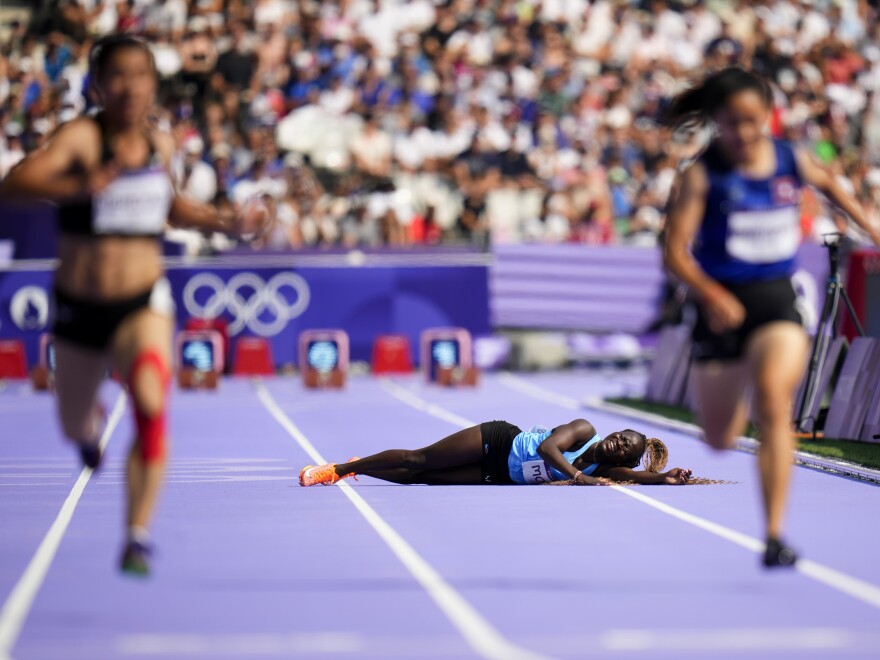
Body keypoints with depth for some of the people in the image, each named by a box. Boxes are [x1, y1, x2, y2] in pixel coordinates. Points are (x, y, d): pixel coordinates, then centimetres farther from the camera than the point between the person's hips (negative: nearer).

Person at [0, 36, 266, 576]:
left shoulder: (161, 143, 2)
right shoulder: (81, 136, -14)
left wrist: (226, 223, 10)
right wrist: (79, 187, -47)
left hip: (143, 303, 1)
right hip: (79, 307, -1)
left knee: (151, 404, -28)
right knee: (75, 428, 19)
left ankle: (139, 537, -22)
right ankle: (94, 419, 60)